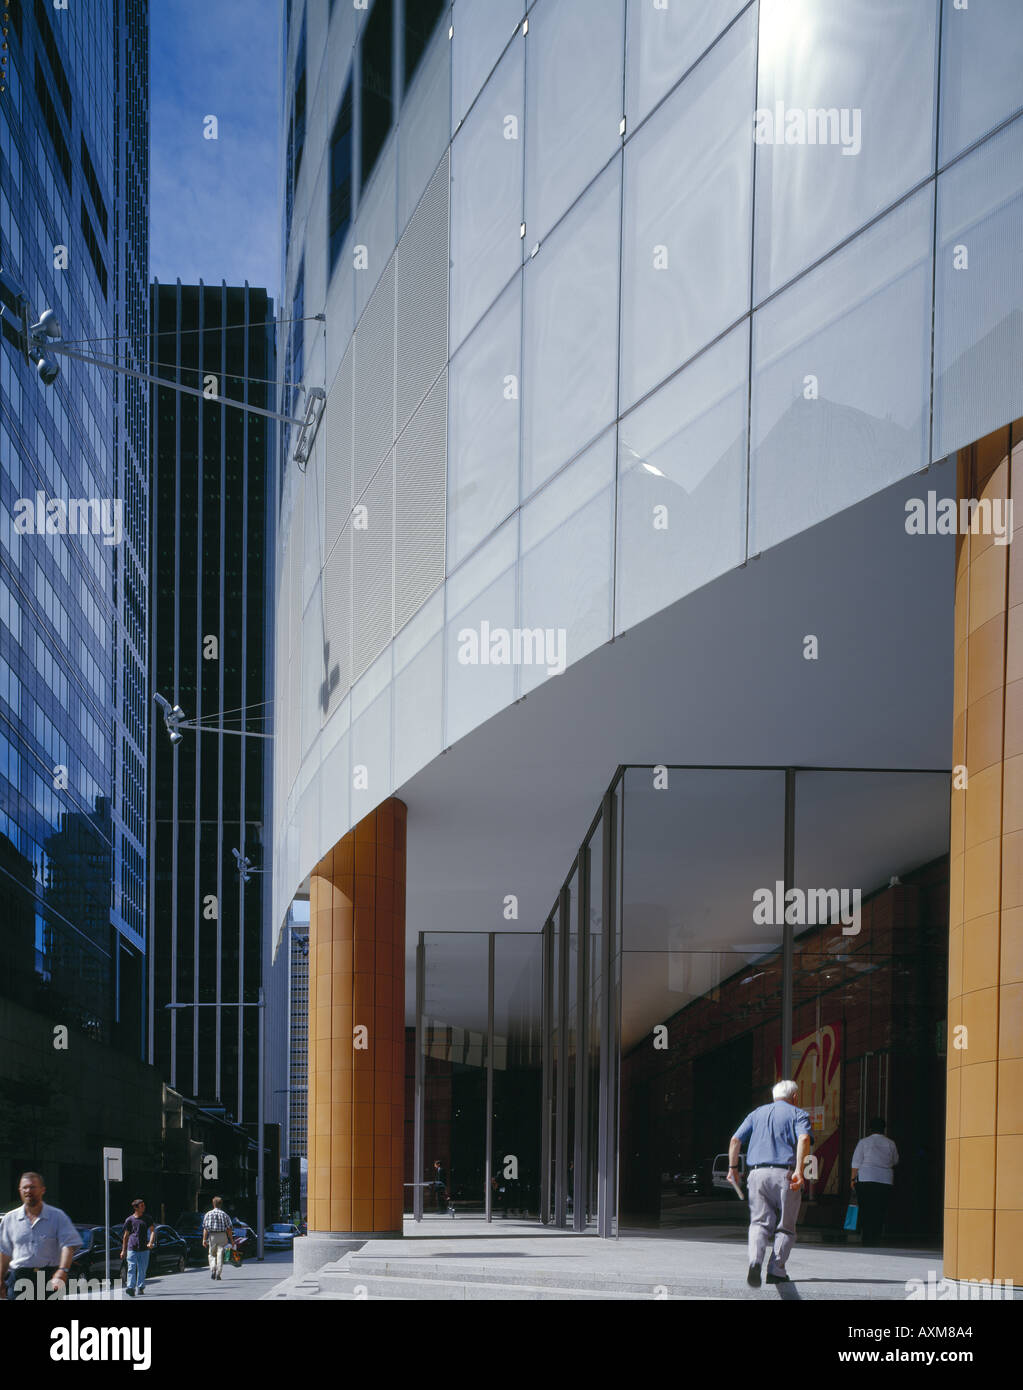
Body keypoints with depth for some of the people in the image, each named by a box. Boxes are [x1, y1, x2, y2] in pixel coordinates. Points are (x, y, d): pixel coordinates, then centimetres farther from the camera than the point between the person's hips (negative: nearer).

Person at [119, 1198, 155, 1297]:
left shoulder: (146, 1219, 9)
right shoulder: (130, 1220, 4)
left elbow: (152, 1230, 3)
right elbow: (125, 1236, 10)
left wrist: (151, 1242, -16)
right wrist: (123, 1250, 10)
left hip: (144, 1248, 2)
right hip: (132, 1248, -2)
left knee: (142, 1269, 7)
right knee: (132, 1268, -12)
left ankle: (140, 1288, 19)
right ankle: (130, 1288, -18)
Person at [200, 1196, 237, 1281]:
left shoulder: (208, 1214, 3)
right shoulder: (224, 1214, 3)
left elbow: (205, 1228, -3)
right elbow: (229, 1229, 1)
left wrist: (204, 1239, -2)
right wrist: (232, 1240, 6)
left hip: (212, 1236, 0)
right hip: (222, 1236, 0)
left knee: (212, 1255, 13)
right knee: (220, 1255, 1)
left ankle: (213, 1269, -6)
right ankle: (218, 1273, -4)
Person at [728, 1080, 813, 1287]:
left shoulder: (756, 1113, 18)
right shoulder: (798, 1114, 7)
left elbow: (735, 1140, 11)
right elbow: (804, 1139, -13)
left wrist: (733, 1168, 18)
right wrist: (798, 1170, -19)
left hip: (758, 1173, 3)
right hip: (785, 1173, -3)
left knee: (760, 1222, 2)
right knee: (785, 1227, 8)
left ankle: (755, 1261, -23)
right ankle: (776, 1270, -2)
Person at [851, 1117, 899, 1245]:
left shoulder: (864, 1142, 0)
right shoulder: (890, 1144, 6)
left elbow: (856, 1163, -2)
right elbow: (895, 1161, 21)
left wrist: (853, 1179, 5)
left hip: (865, 1180, -2)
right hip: (885, 1181, 2)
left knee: (865, 1211, 1)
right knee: (880, 1213, 4)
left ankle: (867, 1240, -3)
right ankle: (876, 1239, 0)